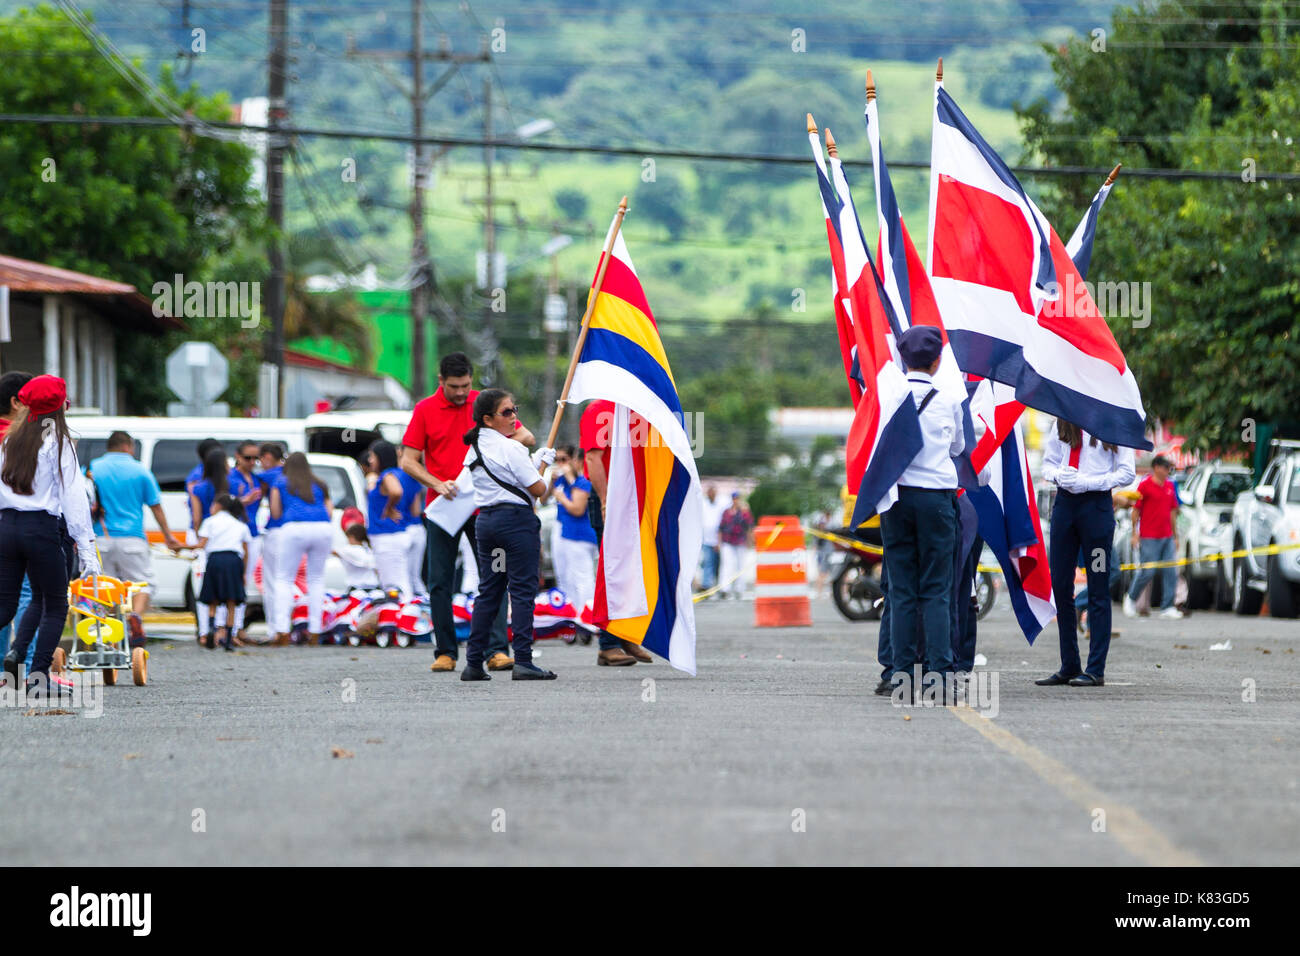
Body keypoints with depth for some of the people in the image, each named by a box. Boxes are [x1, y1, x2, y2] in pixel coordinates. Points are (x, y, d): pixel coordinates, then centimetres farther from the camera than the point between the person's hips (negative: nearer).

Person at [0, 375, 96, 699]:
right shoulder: (58, 442, -5)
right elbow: (73, 496, -9)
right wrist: (86, 547, -9)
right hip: (42, 527, -5)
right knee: (55, 605, 7)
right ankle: (39, 678, 1)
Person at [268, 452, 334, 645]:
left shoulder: (280, 482, 18)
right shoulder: (320, 485, 25)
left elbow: (275, 513, 16)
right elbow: (328, 511, 17)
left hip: (294, 528, -3)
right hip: (324, 528, 3)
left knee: (284, 579, 5)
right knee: (316, 579, 14)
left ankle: (282, 630, -8)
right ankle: (314, 631, 8)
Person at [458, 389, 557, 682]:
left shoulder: (474, 449, 13)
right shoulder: (509, 448, -13)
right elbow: (538, 489, -11)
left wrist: (536, 462, 19)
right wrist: (542, 466, 10)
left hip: (486, 520, 8)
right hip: (517, 519, -8)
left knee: (488, 591, 11)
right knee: (522, 590, -5)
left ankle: (473, 663, 9)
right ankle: (523, 662, -9)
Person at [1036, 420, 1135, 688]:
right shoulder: (1063, 423, 14)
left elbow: (1125, 473, -5)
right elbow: (1048, 463, 17)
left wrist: (1087, 482, -16)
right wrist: (1059, 475, -6)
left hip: (1097, 503, -5)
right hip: (1064, 502, 5)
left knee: (1098, 588, -2)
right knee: (1060, 585, 6)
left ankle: (1096, 670, 0)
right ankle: (1069, 667, 14)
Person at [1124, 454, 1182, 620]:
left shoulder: (1169, 486, 12)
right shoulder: (1145, 485, -5)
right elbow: (1136, 510, -3)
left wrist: (1175, 536, 17)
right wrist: (1135, 534, -7)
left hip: (1167, 537, 6)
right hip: (1149, 538, -6)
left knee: (1170, 572, -2)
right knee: (1148, 572, -6)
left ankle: (1167, 607, 1)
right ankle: (1131, 598, 17)